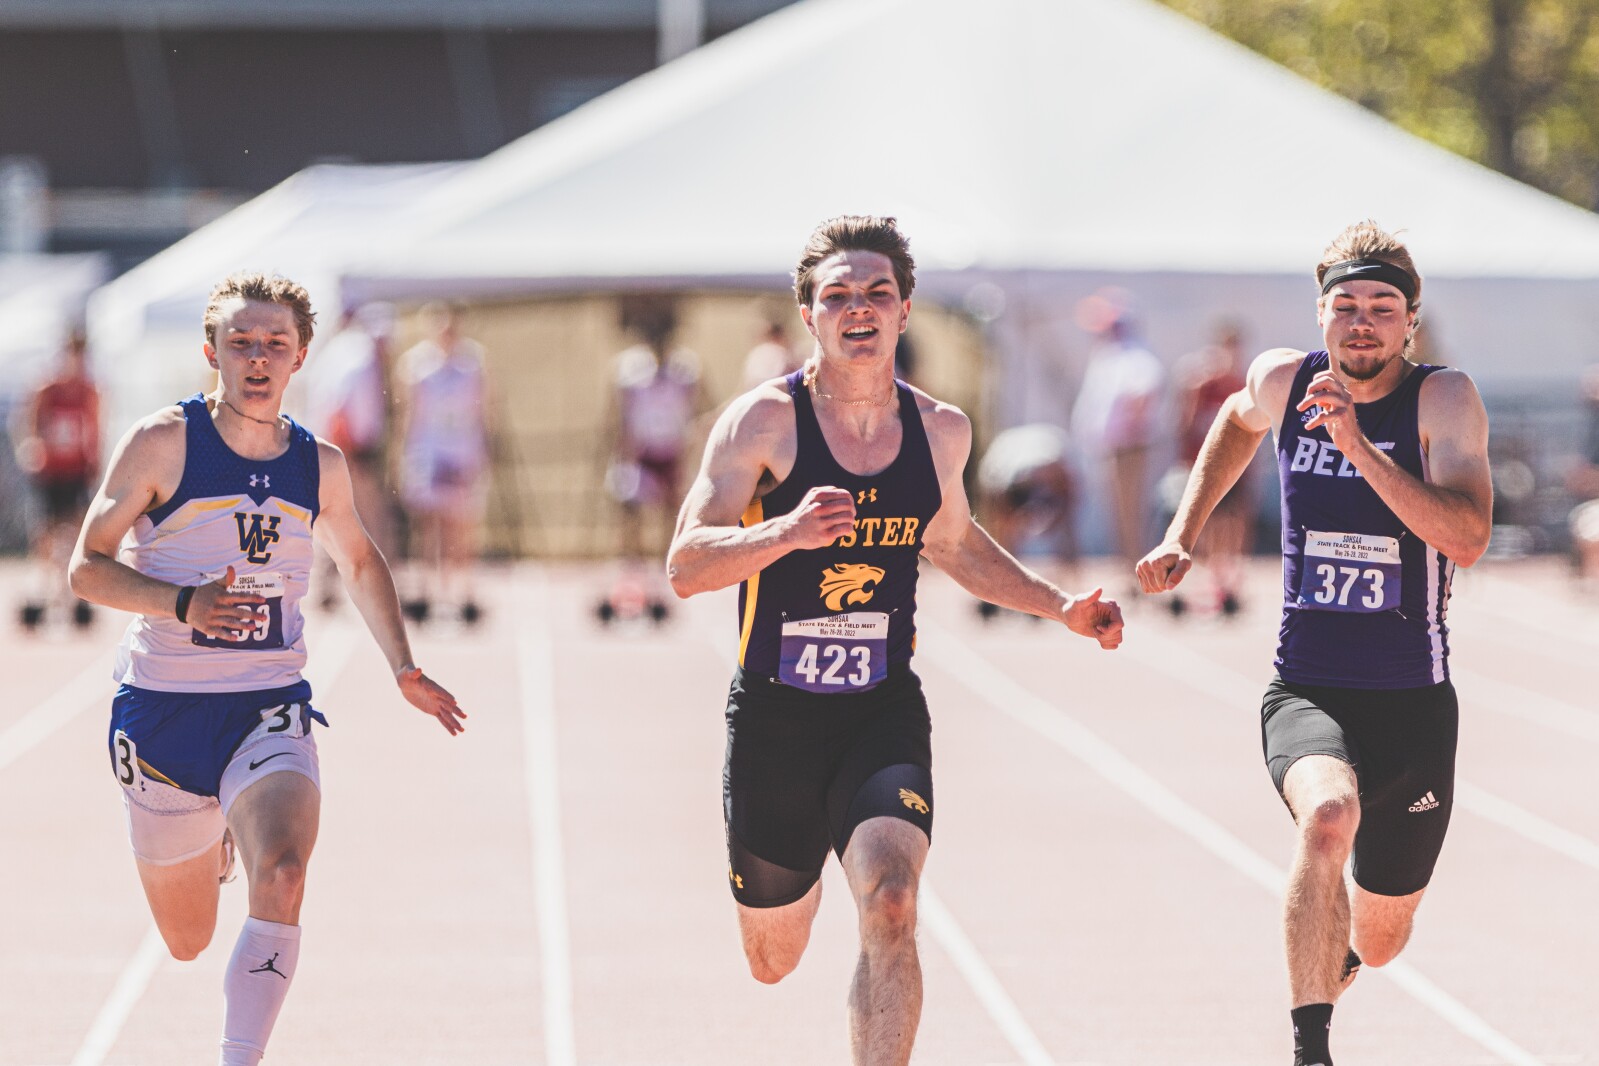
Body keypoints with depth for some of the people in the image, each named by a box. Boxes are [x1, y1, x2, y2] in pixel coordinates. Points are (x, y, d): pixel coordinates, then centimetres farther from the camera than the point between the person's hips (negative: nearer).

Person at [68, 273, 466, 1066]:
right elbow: (88, 567, -8)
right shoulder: (163, 442, -9)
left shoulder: (320, 465, 4)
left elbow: (360, 563, 24)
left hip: (270, 710, 1)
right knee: (187, 940, 13)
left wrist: (403, 668, 16)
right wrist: (184, 605, -24)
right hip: (163, 705, -1)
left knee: (280, 882, -28)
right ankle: (211, 844, 49)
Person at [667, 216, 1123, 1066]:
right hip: (774, 715, -1)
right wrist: (787, 531, -36)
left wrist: (1061, 608, 15)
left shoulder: (940, 431, 3)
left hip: (885, 715, 2)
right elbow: (685, 566, -18)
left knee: (890, 907, -26)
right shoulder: (764, 421, -11)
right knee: (773, 962, 15)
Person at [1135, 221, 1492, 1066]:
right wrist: (1183, 535, 17)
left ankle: (1333, 951, 55)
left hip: (1413, 705, 0)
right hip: (1306, 694, 0)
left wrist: (1360, 447, -31)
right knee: (1330, 816, -36)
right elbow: (1239, 422, 25)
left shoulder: (1444, 400, -10)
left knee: (1378, 938, 15)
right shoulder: (1284, 381, -2)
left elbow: (1467, 538, -26)